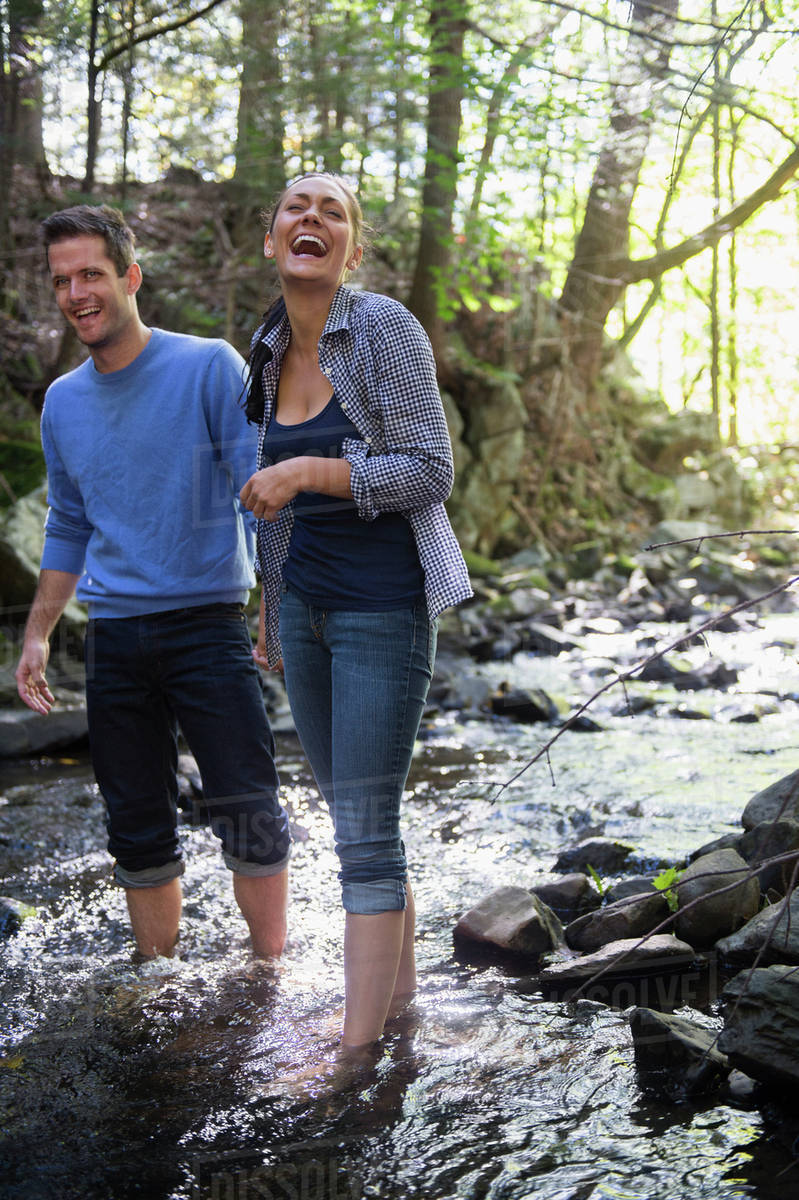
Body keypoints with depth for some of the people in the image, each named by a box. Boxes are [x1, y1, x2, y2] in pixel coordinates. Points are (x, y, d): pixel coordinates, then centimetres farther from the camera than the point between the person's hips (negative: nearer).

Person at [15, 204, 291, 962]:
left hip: (207, 623, -4)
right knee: (138, 833, 9)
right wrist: (37, 635, 17)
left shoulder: (210, 368, -4)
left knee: (248, 813, -6)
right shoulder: (63, 401, 12)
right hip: (114, 639, 5)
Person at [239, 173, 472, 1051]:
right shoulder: (272, 349, 8)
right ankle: (399, 979, 32)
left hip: (383, 607, -7)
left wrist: (308, 470, -24)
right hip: (305, 605, 7)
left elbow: (430, 474, -16)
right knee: (349, 810, 15)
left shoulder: (385, 330, -11)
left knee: (364, 831, -4)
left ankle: (359, 1043, 6)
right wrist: (271, 606, 21)